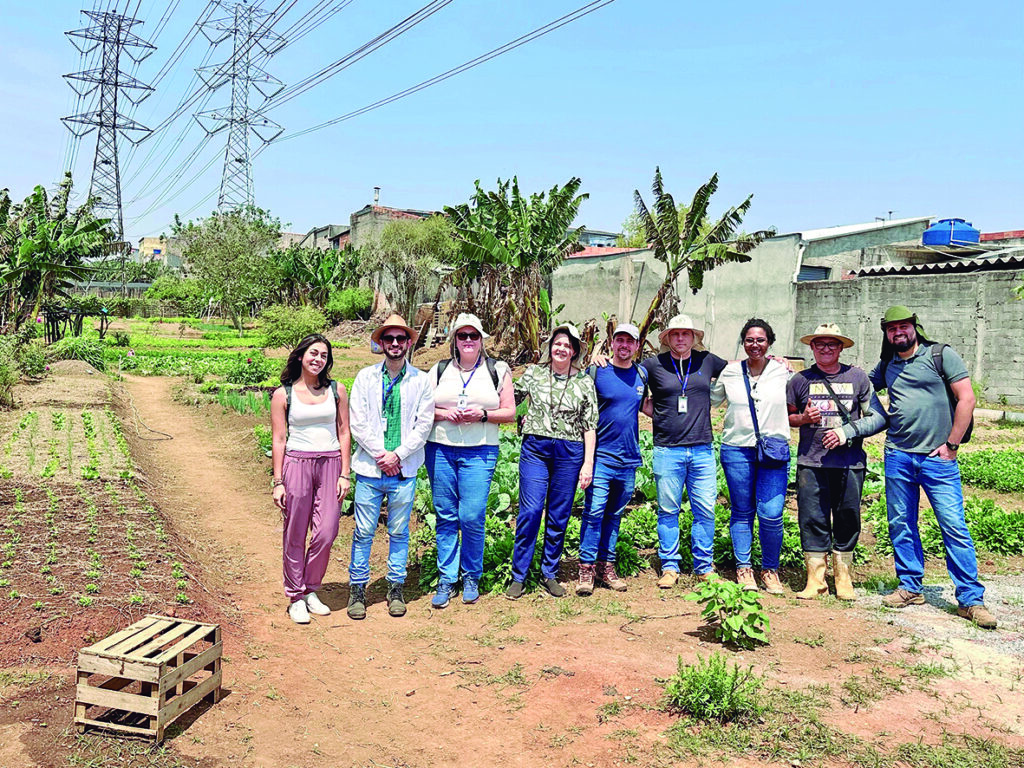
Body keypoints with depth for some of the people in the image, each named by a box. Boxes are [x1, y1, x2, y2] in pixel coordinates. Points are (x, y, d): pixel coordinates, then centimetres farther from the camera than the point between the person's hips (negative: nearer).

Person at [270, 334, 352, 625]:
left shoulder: (336, 391, 7)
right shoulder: (283, 395, 2)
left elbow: (344, 433, 8)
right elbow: (279, 440, 1)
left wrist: (344, 474, 2)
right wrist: (278, 481, -2)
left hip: (330, 465, 2)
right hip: (296, 465, -2)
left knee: (326, 534, -2)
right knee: (295, 536, 4)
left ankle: (310, 591, 20)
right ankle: (296, 597, 19)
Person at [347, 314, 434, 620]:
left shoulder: (421, 380, 3)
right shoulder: (365, 377, 4)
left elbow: (423, 426, -1)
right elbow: (357, 424, -2)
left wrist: (397, 455, -10)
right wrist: (380, 455, -9)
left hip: (404, 470, 0)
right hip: (369, 468, 0)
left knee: (399, 532, 10)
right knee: (363, 532, 4)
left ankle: (395, 589, 23)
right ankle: (357, 589, 18)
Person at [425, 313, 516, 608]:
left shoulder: (497, 371, 8)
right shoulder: (439, 370, 12)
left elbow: (510, 412, 5)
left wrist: (483, 414, -11)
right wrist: (443, 413, -8)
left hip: (480, 452, -2)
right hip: (440, 449, 2)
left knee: (472, 517, -7)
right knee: (445, 516, 4)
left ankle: (471, 578, 13)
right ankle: (446, 580, 16)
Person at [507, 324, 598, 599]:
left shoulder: (585, 382, 6)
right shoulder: (534, 373, 7)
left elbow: (590, 426, 5)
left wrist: (588, 463, 0)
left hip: (569, 453, 1)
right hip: (535, 448, 0)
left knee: (559, 516, 5)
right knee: (530, 511, -7)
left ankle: (550, 574, 20)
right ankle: (518, 576, 4)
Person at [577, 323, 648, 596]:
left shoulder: (642, 374, 10)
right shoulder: (596, 372, -2)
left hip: (629, 458, 4)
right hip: (601, 454, -4)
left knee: (615, 514, 10)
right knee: (594, 511, -8)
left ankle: (606, 566, 19)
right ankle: (586, 568, 1)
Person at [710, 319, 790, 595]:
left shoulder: (782, 371, 3)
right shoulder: (731, 372, 6)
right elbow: (710, 399, 20)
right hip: (737, 450, 1)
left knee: (771, 514, -6)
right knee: (742, 512, 7)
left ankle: (770, 569, 14)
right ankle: (743, 568, 20)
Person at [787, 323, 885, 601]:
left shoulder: (858, 377, 5)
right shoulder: (800, 380, 6)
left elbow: (877, 417, 6)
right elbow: (787, 417, 15)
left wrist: (846, 432, -8)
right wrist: (804, 418, -7)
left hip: (850, 463, 0)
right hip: (811, 462, 0)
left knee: (848, 521, 6)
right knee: (812, 520, 0)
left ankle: (844, 580, 20)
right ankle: (815, 581, 10)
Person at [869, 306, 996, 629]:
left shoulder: (941, 356, -1)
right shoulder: (886, 365, 12)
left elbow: (967, 399, -5)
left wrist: (951, 444, -8)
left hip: (937, 457, -4)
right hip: (897, 456, 4)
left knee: (954, 526, -5)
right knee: (901, 525, 8)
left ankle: (970, 599, 2)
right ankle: (910, 587, 20)